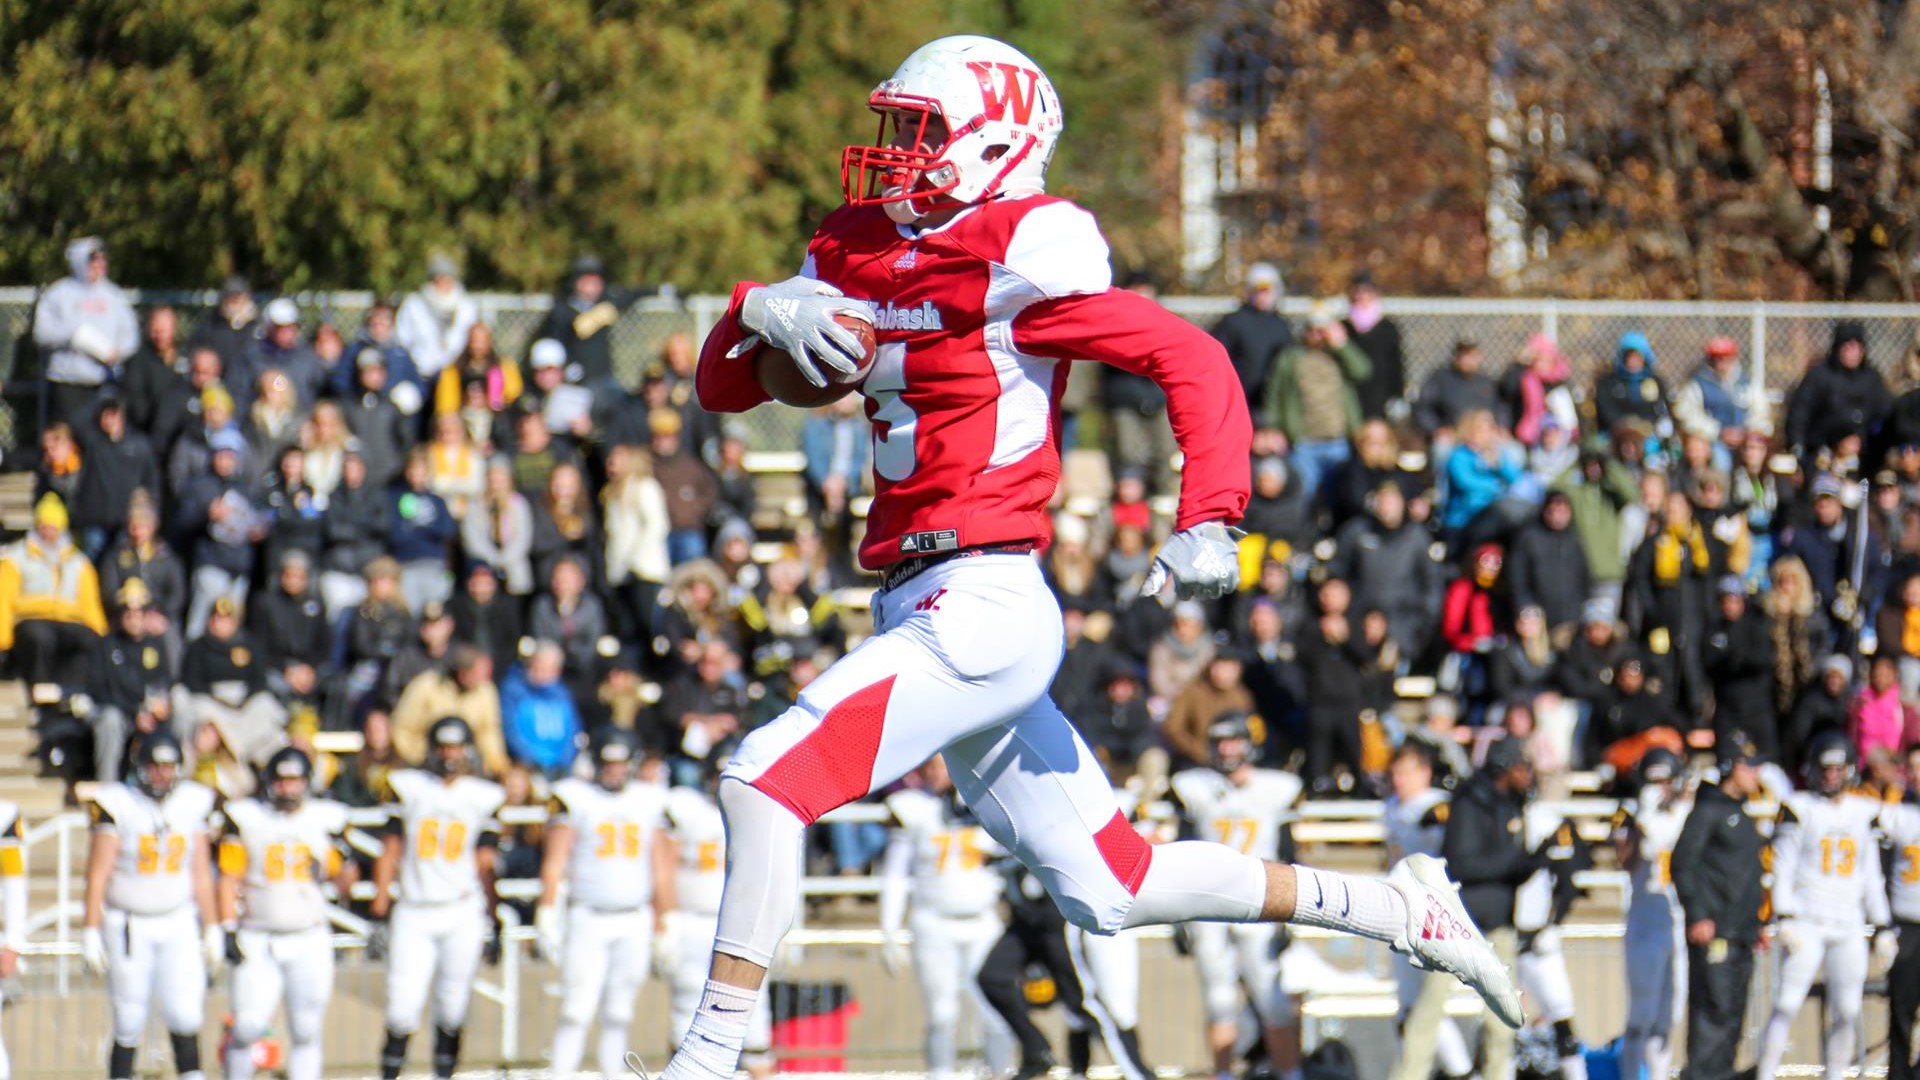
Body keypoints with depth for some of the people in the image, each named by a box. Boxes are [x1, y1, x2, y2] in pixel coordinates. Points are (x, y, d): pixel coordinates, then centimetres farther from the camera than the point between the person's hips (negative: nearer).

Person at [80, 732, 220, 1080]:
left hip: (178, 924, 3)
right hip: (129, 927, -3)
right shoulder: (117, 805, -9)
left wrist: (211, 930, 11)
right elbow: (97, 874, -7)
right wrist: (90, 931, -11)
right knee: (129, 1026, 0)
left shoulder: (191, 804, 3)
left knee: (185, 1018, -9)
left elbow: (201, 875, 10)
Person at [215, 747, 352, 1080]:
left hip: (310, 940, 2)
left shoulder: (326, 819, 5)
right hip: (259, 939, -2)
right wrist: (229, 929, -7)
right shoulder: (245, 818, -1)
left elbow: (344, 885, 10)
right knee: (247, 1027, -9)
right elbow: (229, 878, 1)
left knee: (306, 1031, 1)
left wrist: (343, 864, -10)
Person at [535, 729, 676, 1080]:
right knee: (577, 1009, -10)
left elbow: (661, 869, 16)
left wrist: (663, 927, 16)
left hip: (634, 922, 3)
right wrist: (547, 913, -13)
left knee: (618, 1014, 5)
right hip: (587, 919, -3)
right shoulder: (574, 798, 1)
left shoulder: (650, 802, 11)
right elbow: (555, 858, -3)